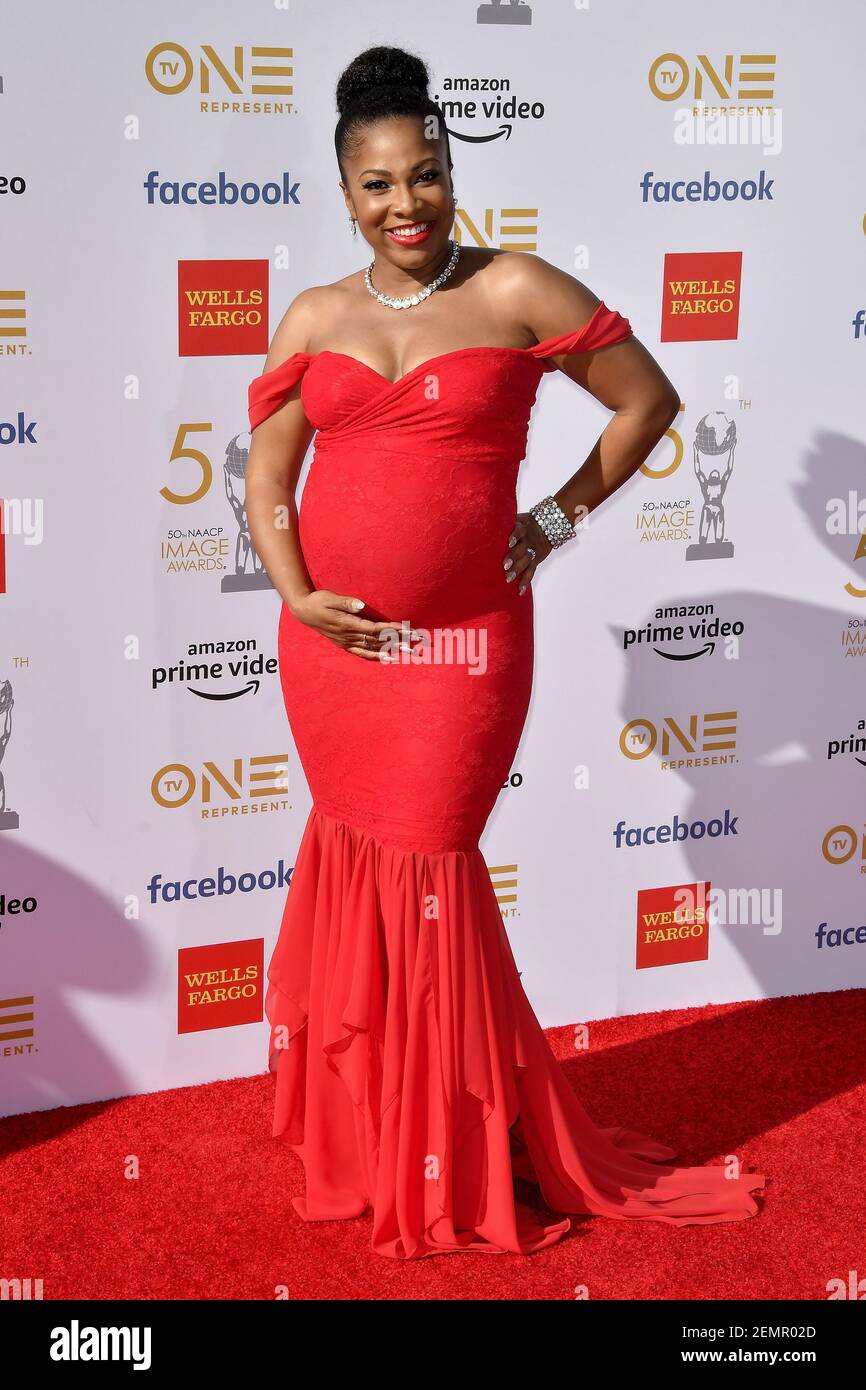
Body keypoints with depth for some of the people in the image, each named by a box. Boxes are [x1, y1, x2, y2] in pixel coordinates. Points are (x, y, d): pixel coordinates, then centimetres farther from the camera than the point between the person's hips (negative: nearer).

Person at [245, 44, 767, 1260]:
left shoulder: (517, 293, -3)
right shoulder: (314, 319, 7)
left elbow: (649, 399, 4)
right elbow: (268, 477, 8)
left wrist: (560, 521, 1)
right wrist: (296, 595, -6)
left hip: (464, 640, -3)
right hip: (332, 645, 4)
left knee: (428, 872, 0)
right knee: (355, 863, 10)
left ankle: (471, 1166, 18)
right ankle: (368, 1145, 28)